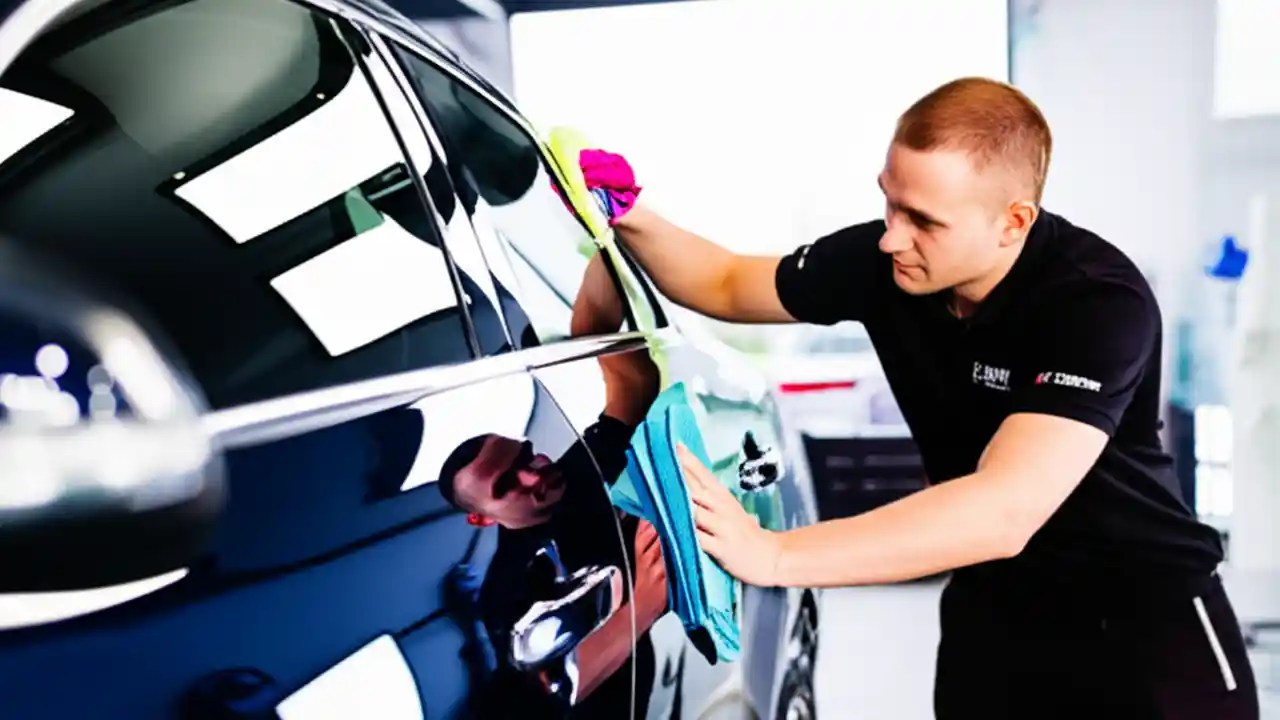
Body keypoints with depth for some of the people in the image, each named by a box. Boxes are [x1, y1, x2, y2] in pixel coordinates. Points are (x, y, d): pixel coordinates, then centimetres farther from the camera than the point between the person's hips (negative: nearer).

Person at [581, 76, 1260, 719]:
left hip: (1143, 599, -4)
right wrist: (636, 224, -15)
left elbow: (1005, 512, -42)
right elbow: (726, 285, 6)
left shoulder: (1100, 304, -29)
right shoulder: (880, 260, -12)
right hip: (994, 598, 5)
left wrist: (771, 554, -47)